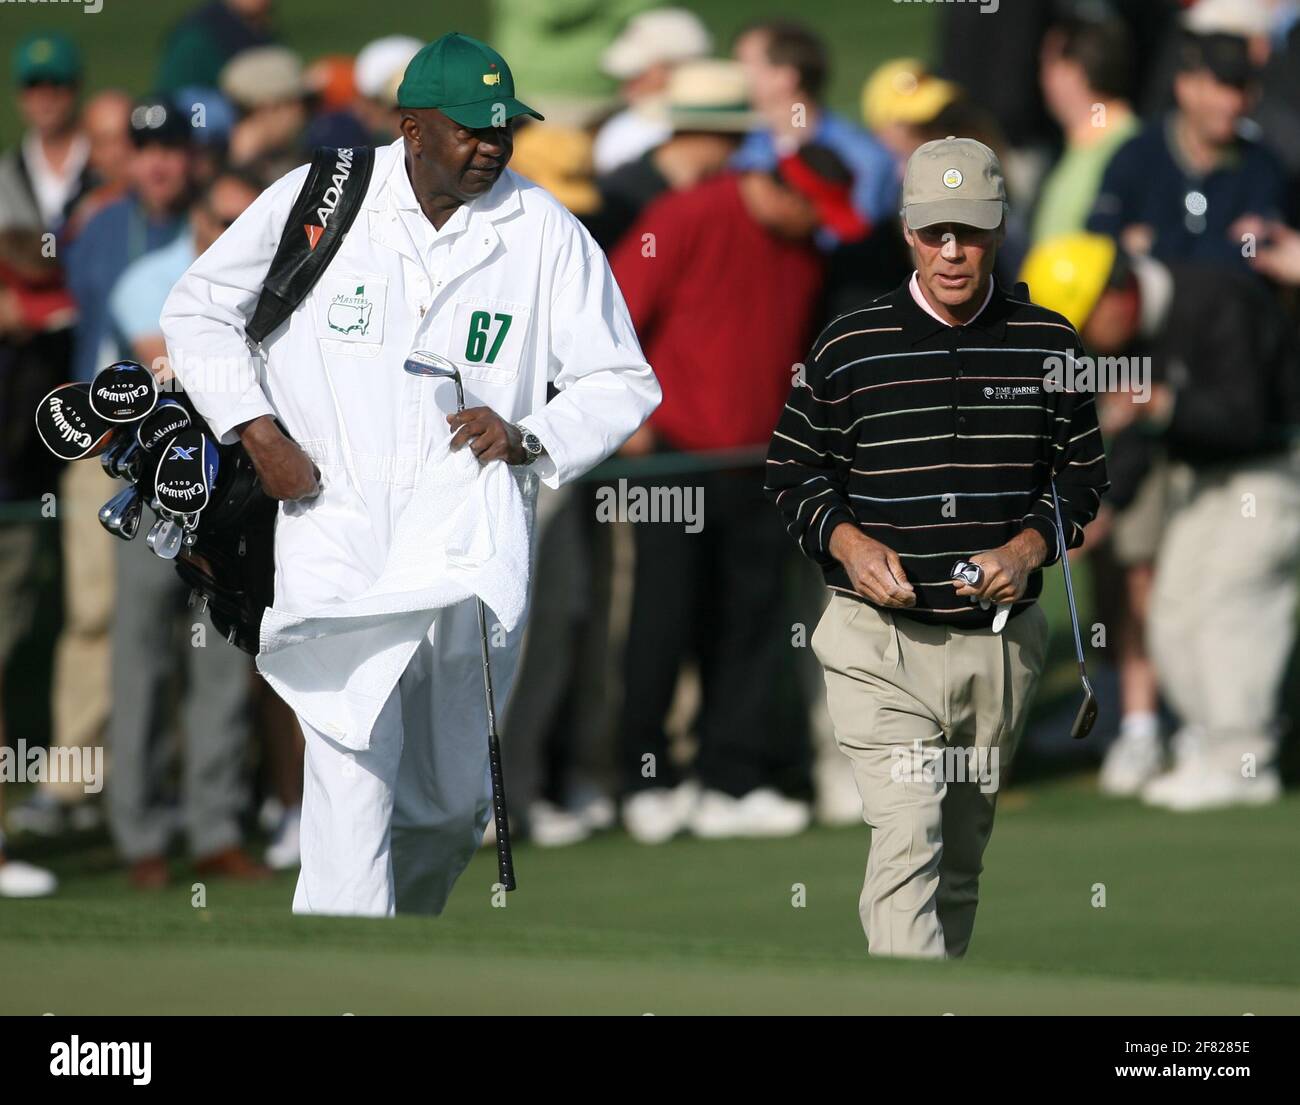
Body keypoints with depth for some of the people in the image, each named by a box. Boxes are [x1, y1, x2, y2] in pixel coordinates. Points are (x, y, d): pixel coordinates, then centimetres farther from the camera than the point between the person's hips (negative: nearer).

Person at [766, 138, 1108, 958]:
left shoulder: (1048, 345, 5)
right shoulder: (849, 347, 0)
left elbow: (1085, 475, 12)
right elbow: (793, 469, 8)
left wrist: (1032, 547, -6)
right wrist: (847, 542, -11)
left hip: (1004, 637, 3)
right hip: (881, 641, -3)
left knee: (964, 851, 12)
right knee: (907, 838, -17)